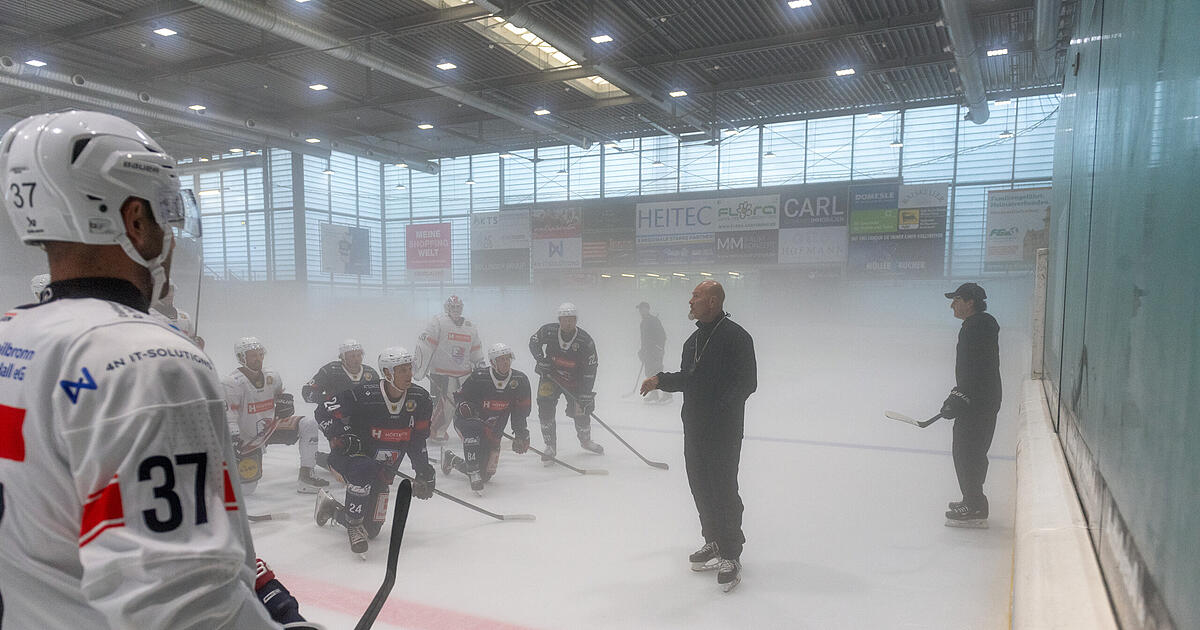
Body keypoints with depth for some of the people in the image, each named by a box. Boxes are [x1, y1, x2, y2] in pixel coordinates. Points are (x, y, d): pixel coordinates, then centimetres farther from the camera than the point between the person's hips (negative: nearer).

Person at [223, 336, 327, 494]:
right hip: (247, 438, -5)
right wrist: (233, 440, -33)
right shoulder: (233, 383, -19)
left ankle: (306, 476, -13)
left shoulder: (272, 377, 0)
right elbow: (227, 416, -22)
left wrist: (285, 401, -6)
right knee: (246, 488, -7)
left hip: (271, 427, 5)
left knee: (309, 425, -16)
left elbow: (281, 396, 18)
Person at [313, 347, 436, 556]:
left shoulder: (420, 399, -9)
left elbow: (418, 439, 3)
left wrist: (424, 472, 1)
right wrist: (342, 436, -28)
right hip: (350, 454, -5)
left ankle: (330, 506, 38)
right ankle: (354, 523, -16)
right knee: (365, 468, -41)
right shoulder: (365, 394, -24)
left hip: (384, 467, 5)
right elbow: (324, 411, -15)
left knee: (372, 528, 8)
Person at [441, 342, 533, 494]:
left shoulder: (520, 380, -9)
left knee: (486, 473, 8)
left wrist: (521, 433, -6)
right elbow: (459, 396, -6)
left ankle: (451, 460, 36)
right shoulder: (479, 377, -18)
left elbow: (521, 411, 0)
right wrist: (464, 406, -28)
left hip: (492, 430, 4)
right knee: (473, 428, -41)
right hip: (468, 419, -4)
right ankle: (474, 474, -33)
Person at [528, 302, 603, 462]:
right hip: (550, 376, 1)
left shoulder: (585, 341, -22)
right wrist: (542, 359, -15)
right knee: (545, 408, -14)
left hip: (574, 381, 0)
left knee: (581, 410, 4)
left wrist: (586, 395, -23)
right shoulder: (548, 331, -18)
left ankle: (586, 441, 35)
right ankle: (550, 446, 1)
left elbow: (590, 371, -19)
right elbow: (533, 342, 3)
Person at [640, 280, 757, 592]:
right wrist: (661, 380, 10)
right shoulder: (694, 340, 14)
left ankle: (731, 555, 10)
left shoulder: (735, 336, -13)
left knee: (723, 490, -3)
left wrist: (720, 407, -28)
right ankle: (713, 543, 31)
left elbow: (747, 382, -19)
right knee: (701, 487, 15)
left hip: (724, 429, -8)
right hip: (694, 427, 9)